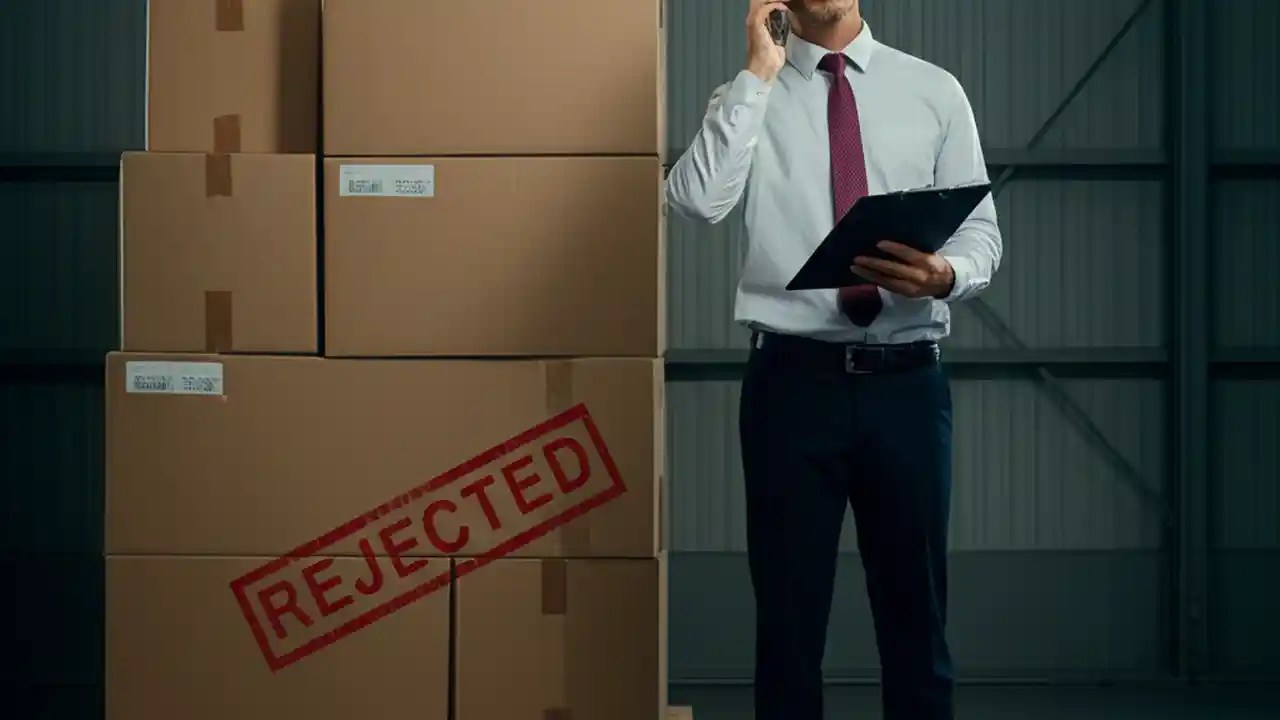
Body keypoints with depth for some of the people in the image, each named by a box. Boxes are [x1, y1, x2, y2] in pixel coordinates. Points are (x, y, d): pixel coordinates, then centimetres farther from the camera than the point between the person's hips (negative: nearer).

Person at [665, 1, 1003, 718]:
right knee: (790, 618, 8)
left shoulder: (934, 90, 6)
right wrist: (758, 76, -12)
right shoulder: (747, 99, 5)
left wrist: (946, 275, -19)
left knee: (916, 616, 10)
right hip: (792, 381, 0)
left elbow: (981, 230, 3)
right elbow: (697, 201, -13)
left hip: (907, 382, 1)